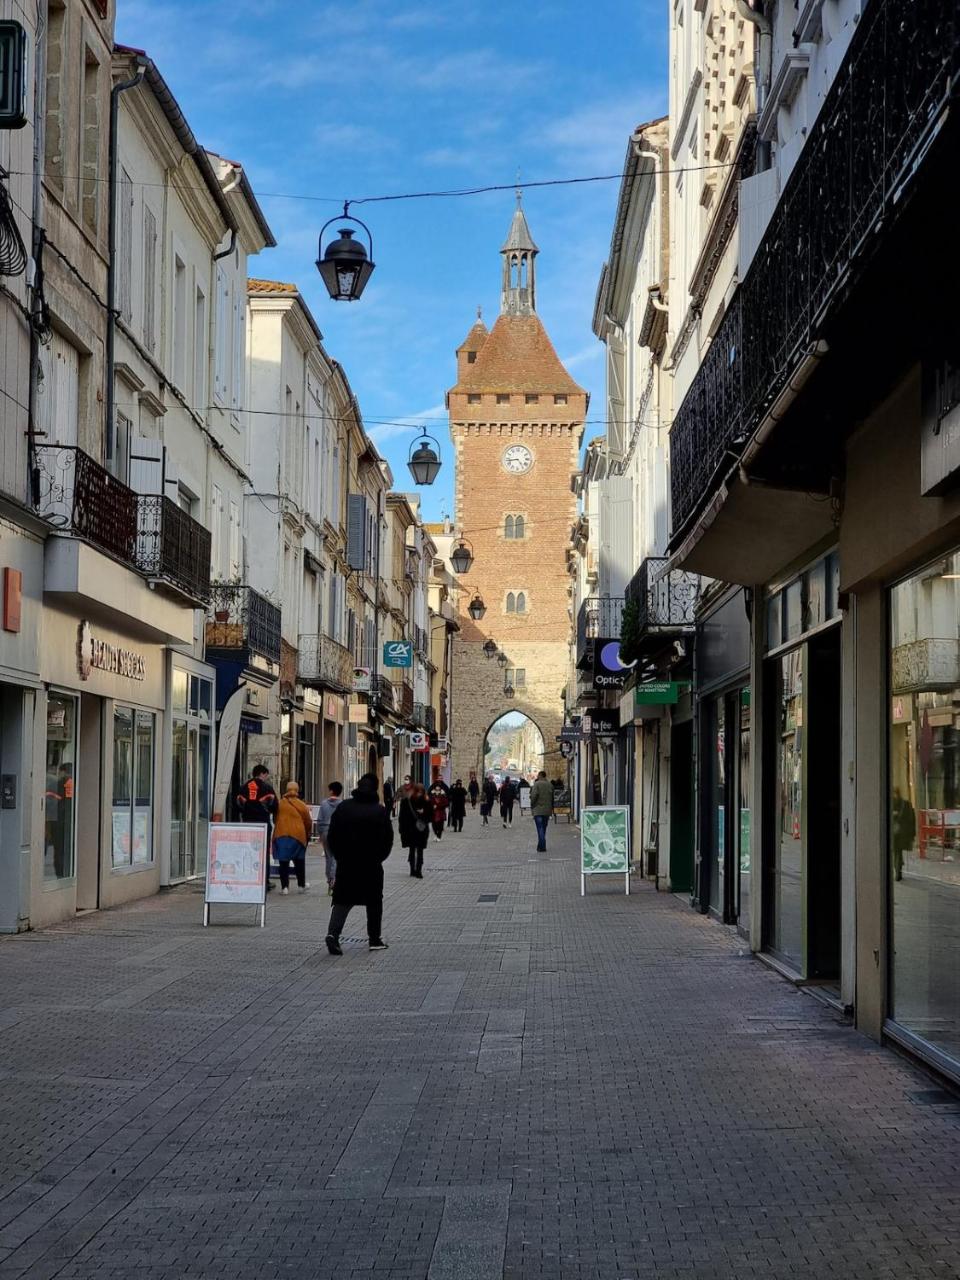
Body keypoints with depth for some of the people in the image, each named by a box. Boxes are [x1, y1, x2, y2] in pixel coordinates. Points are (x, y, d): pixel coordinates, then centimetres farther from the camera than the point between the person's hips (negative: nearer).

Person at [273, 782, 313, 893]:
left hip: (280, 835, 0)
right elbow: (308, 822, 4)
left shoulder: (279, 804, -3)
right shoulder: (301, 805, -4)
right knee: (299, 862, 15)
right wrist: (308, 835, 21)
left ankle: (284, 886, 1)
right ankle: (301, 885, 23)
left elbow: (275, 820, 8)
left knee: (283, 862, 5)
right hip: (298, 835, 0)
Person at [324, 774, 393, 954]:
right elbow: (388, 840, -2)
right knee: (374, 902, 12)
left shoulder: (343, 808, 0)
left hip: (346, 865, 1)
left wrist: (340, 857, 12)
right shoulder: (380, 811, -5)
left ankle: (333, 933, -16)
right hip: (371, 865, -1)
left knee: (342, 900, 4)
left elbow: (332, 836, 2)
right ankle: (375, 939, 16)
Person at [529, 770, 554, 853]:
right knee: (543, 828, 15)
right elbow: (552, 798, 10)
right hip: (547, 810, 6)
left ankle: (542, 847, -14)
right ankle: (541, 846, 23)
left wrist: (532, 805, -5)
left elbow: (534, 795, -19)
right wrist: (551, 808, 17)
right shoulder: (550, 785, 8)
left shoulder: (537, 784, -10)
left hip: (538, 810, -6)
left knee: (540, 828, -6)